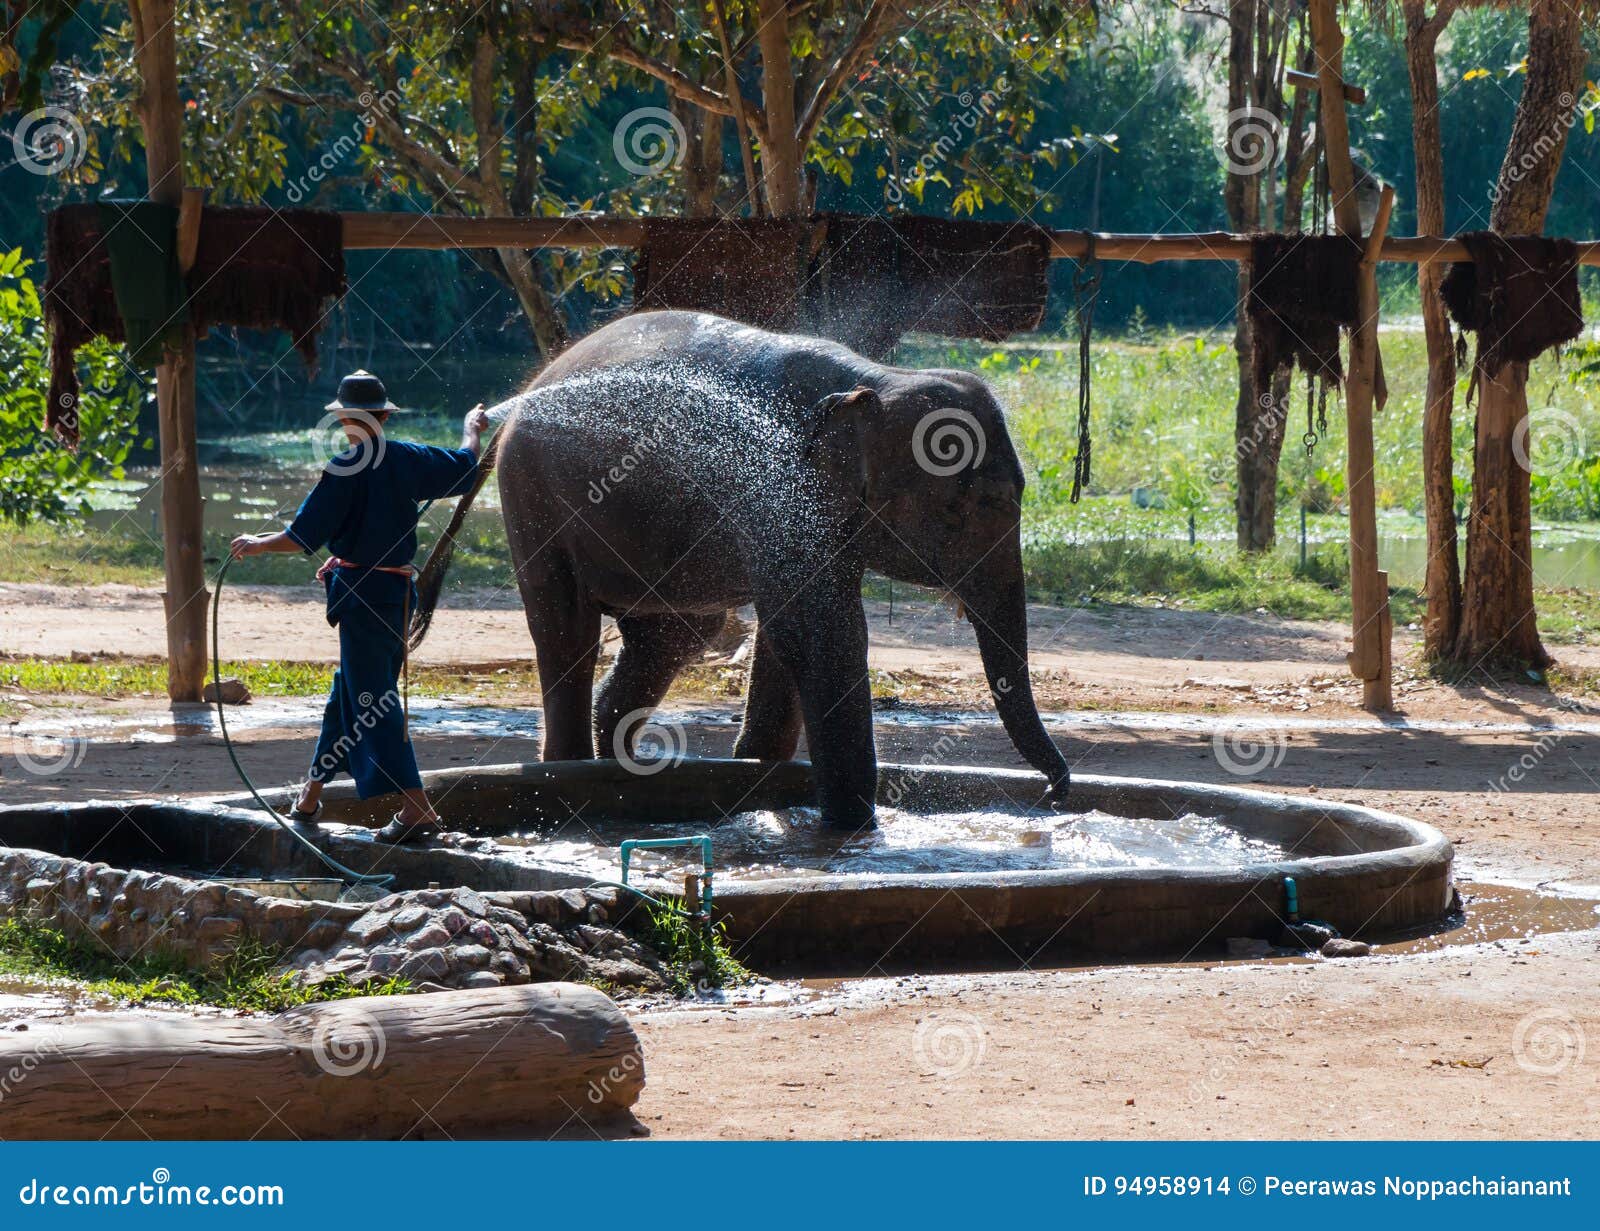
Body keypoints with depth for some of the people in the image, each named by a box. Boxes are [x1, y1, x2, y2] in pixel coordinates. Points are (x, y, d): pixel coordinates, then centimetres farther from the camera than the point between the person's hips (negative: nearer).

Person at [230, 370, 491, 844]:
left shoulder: (345, 470, -14)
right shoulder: (408, 459, 2)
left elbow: (303, 536, -12)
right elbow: (465, 466, 17)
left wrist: (256, 544, 4)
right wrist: (472, 428, 37)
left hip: (362, 595, -7)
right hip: (399, 590, 7)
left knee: (372, 701, -5)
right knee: (349, 693, 18)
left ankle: (417, 809, -14)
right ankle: (310, 796, 29)